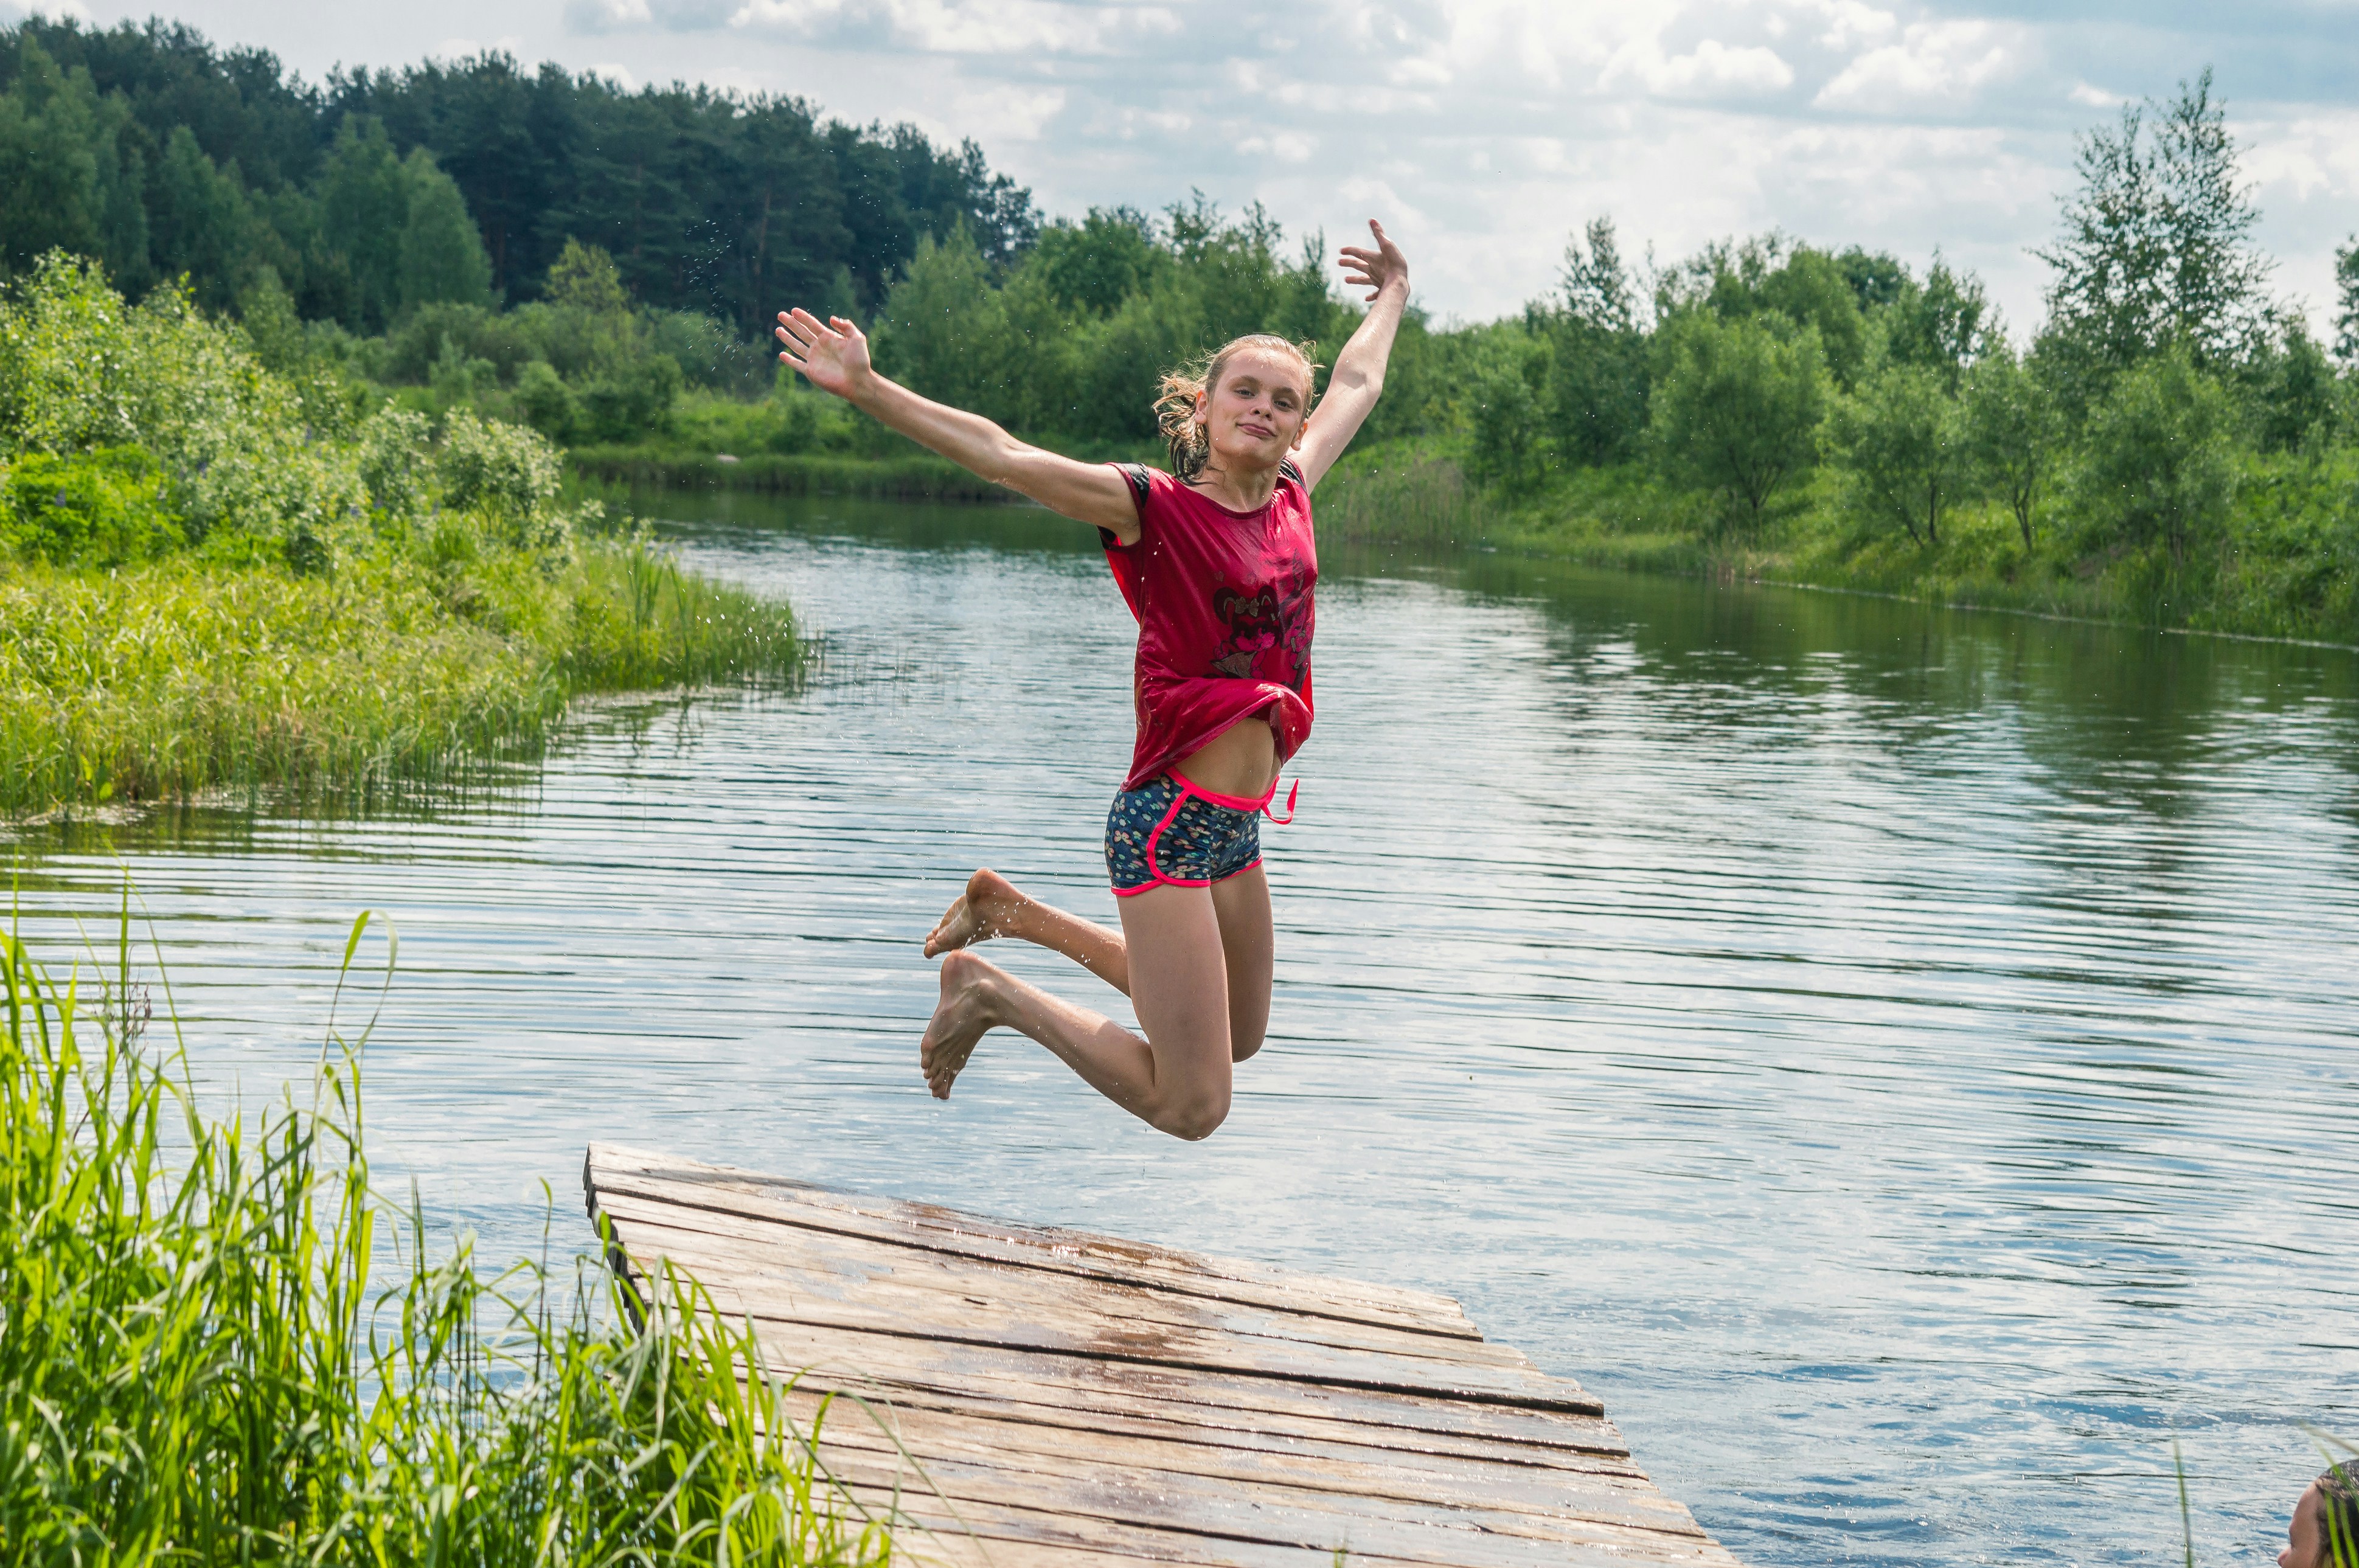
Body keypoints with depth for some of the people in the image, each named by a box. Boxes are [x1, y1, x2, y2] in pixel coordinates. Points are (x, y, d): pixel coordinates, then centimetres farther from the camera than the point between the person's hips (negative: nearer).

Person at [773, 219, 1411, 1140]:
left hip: (1239, 822, 8)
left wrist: (1392, 296, 41)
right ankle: (990, 993, 8)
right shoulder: (1155, 507, -11)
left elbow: (1356, 386, 24)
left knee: (1235, 1037, 29)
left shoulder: (1289, 496, 7)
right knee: (1192, 1106, -9)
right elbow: (1004, 457, -19)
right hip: (1169, 821, -8)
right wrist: (866, 392, -28)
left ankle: (1015, 913, 35)